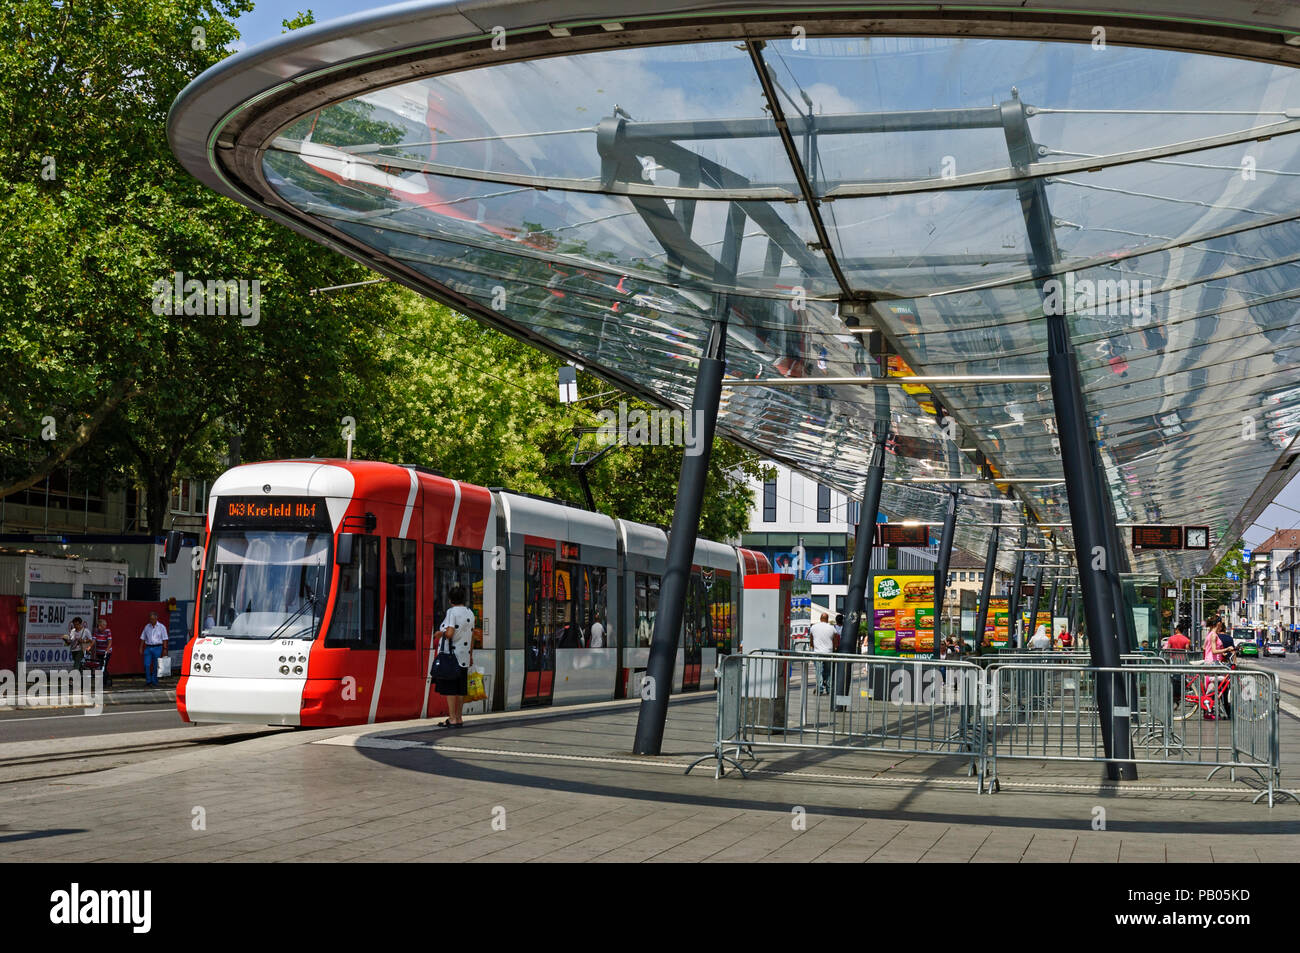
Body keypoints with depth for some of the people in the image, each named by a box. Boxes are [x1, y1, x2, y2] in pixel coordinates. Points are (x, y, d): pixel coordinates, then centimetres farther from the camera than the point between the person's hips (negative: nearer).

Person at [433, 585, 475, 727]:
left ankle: (452, 719, -5)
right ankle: (459, 717, 16)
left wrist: (439, 633, -1)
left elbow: (450, 633, -21)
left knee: (449, 689, -3)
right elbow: (472, 636, 13)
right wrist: (470, 654, 20)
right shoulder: (470, 614, 9)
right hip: (464, 657, 7)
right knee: (460, 689, 11)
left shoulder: (452, 612, -12)